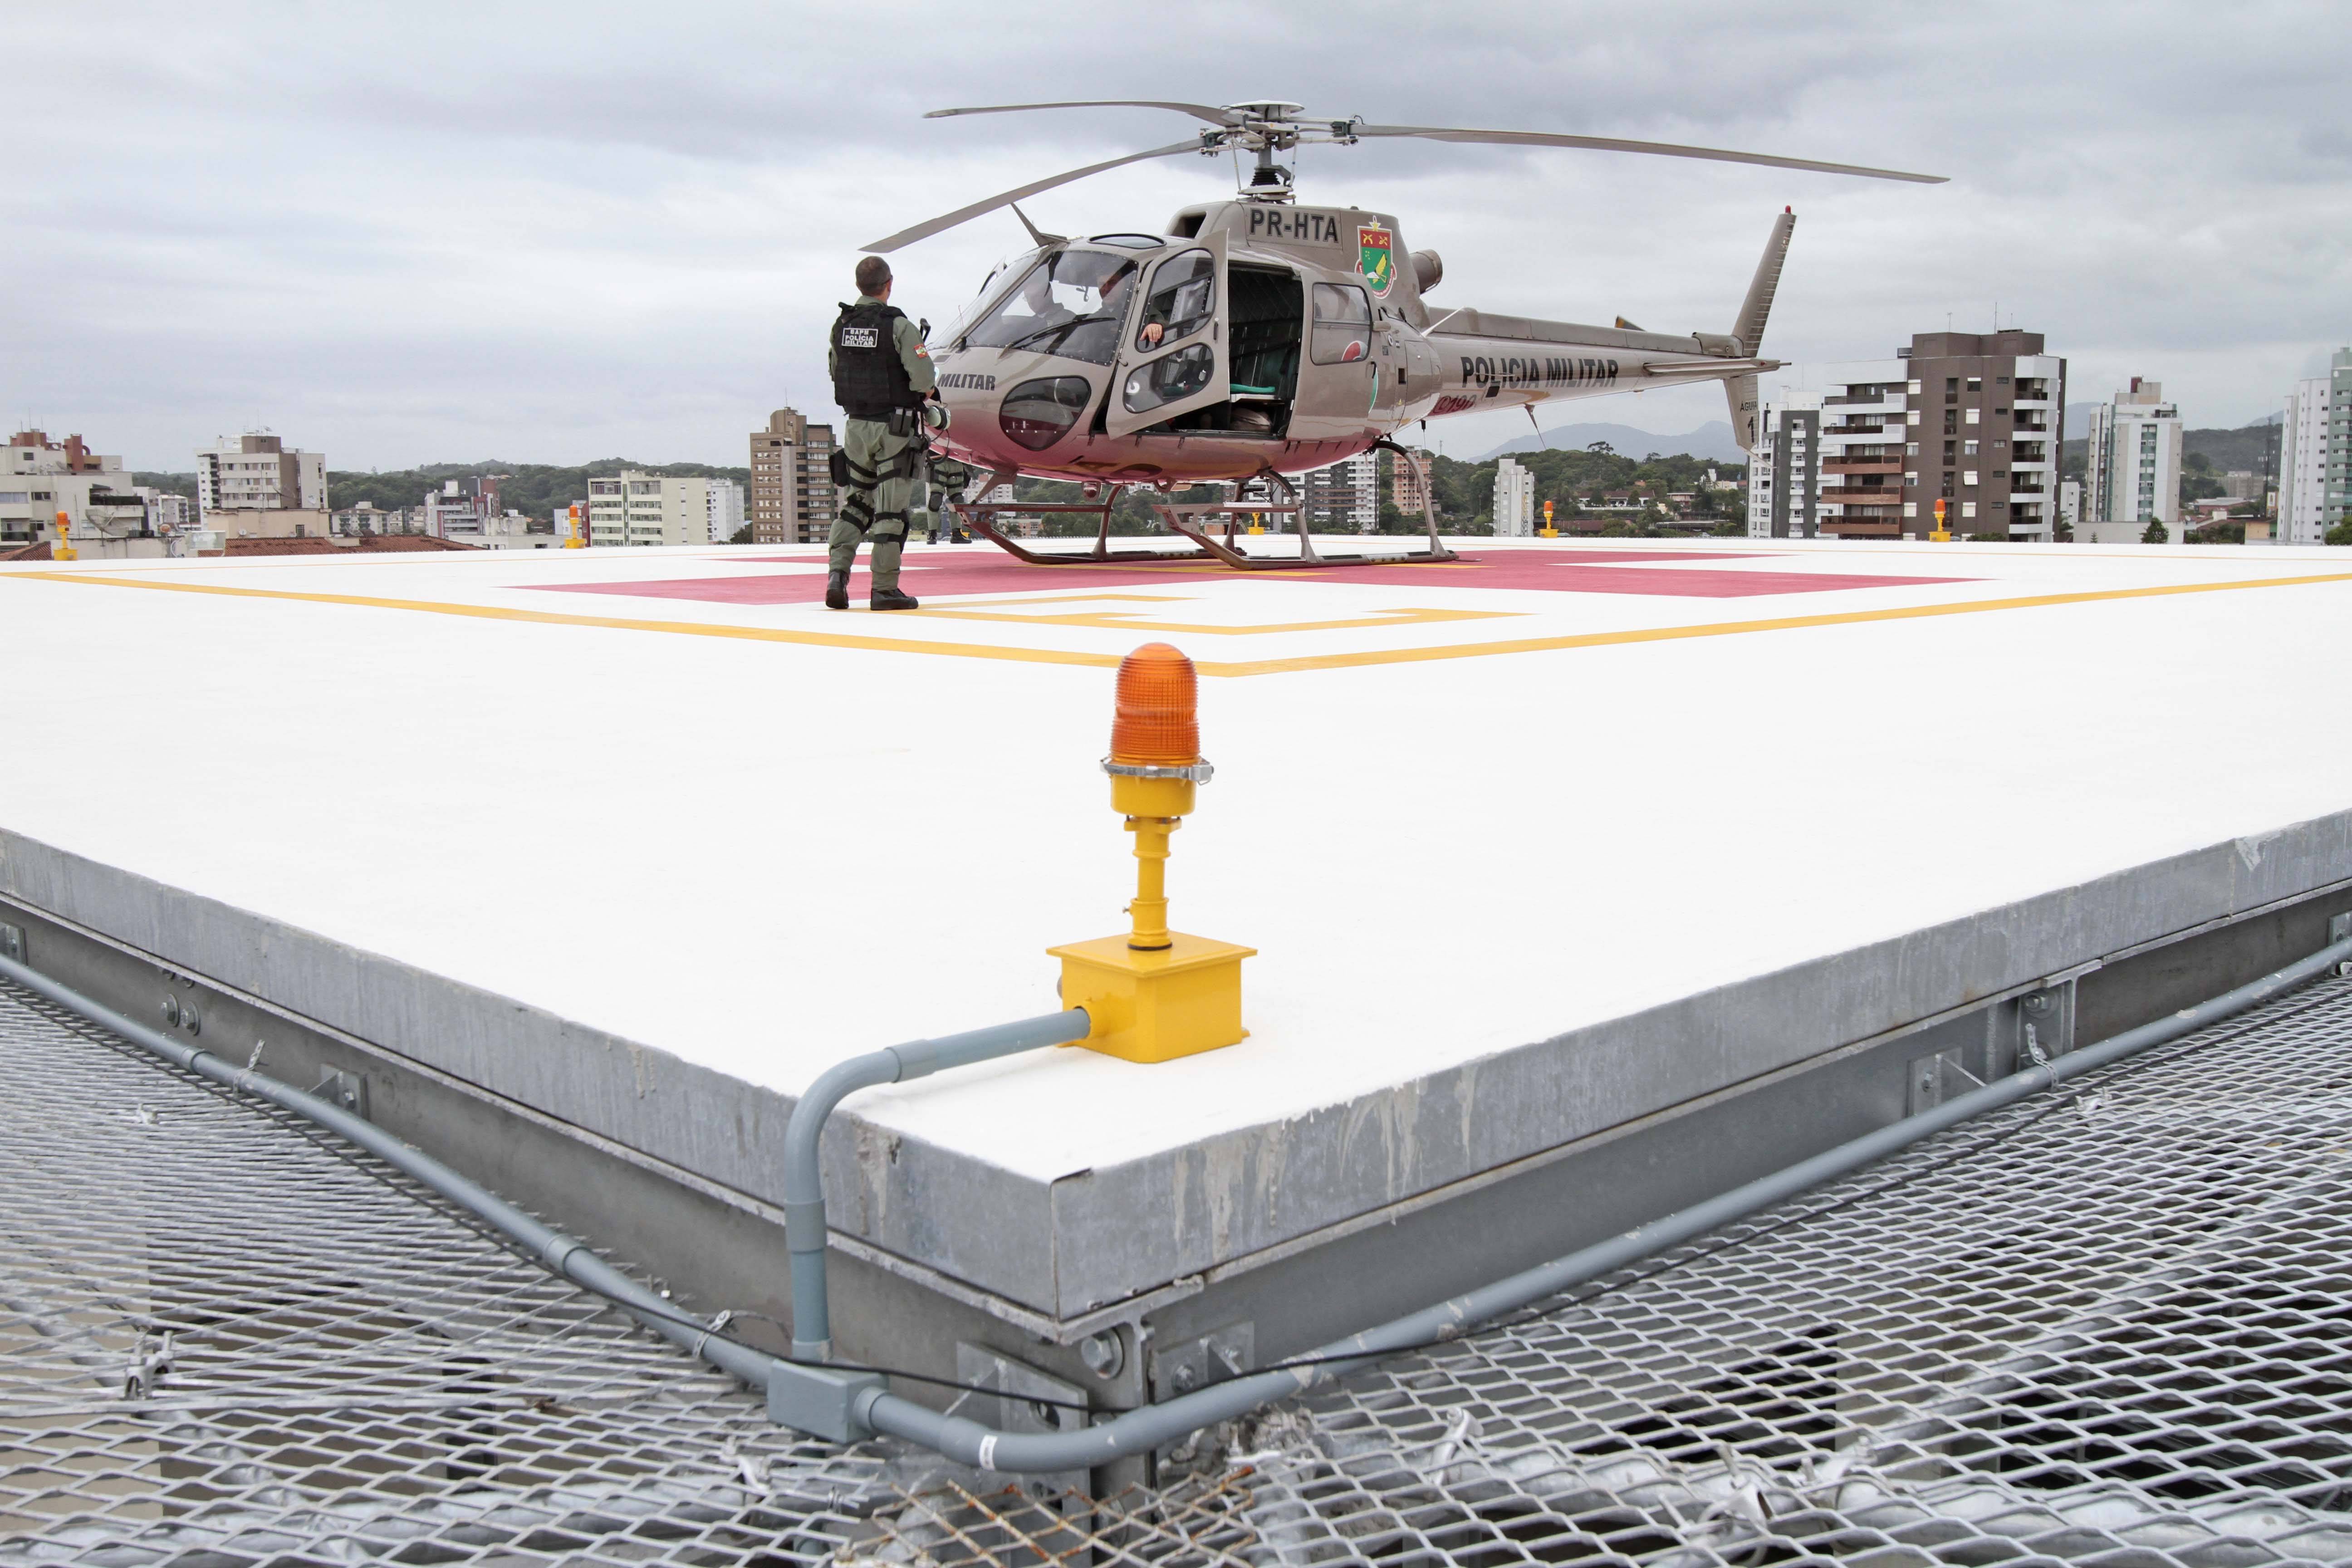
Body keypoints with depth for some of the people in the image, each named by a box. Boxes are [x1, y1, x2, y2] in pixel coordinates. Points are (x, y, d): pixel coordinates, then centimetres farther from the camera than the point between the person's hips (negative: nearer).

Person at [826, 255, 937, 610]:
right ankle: (884, 589, 3)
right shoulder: (900, 327, -14)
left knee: (856, 502, 16)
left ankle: (838, 571, -1)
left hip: (857, 425, 5)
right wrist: (925, 393, 2)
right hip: (895, 427, -5)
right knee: (893, 509, 1)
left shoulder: (841, 325, 4)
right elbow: (925, 379, -20)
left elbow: (836, 372, 13)